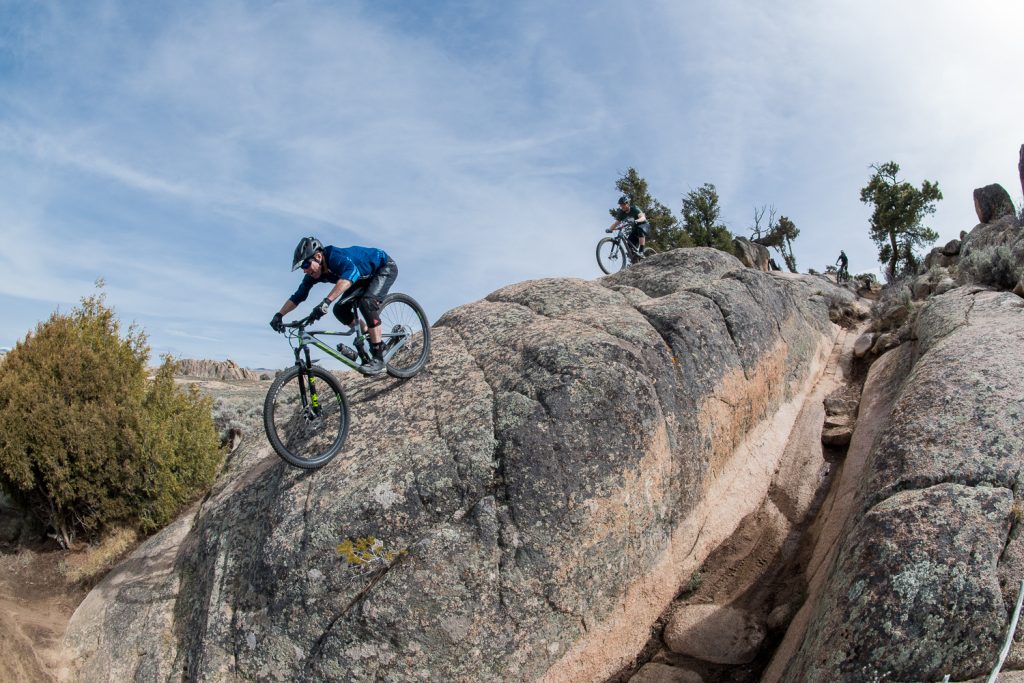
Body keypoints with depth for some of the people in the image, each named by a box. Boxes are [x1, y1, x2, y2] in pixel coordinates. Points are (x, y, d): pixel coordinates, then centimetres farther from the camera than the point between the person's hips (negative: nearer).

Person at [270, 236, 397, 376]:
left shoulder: (336, 257, -36)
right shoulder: (314, 274, -12)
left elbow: (351, 273, -58)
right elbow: (298, 296, -2)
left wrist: (326, 301, -66)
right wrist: (279, 315, -16)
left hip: (385, 267, -8)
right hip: (365, 276, 8)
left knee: (367, 302, -31)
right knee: (340, 310, -6)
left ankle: (378, 358, -27)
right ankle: (371, 336, 12)